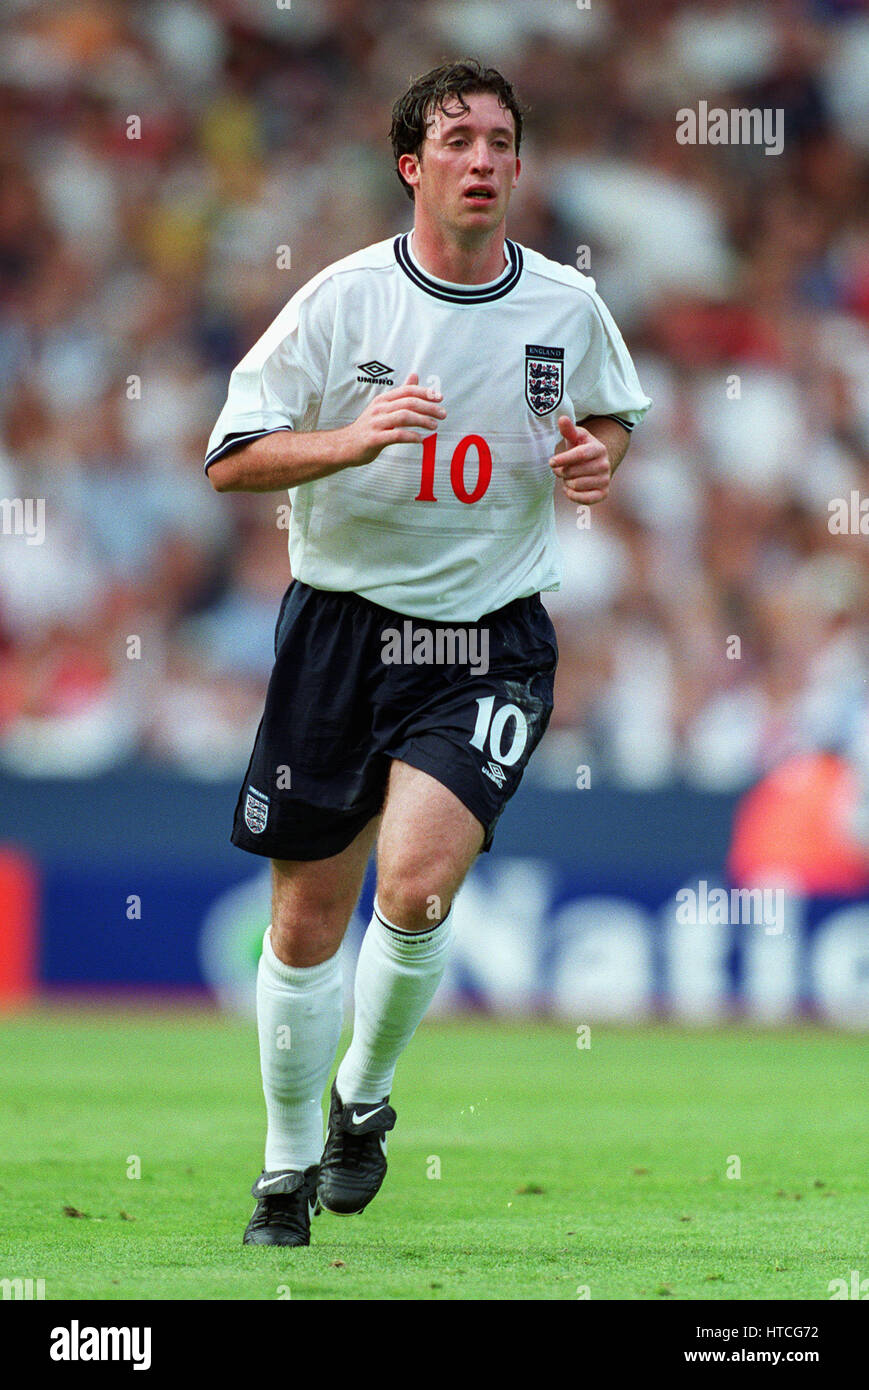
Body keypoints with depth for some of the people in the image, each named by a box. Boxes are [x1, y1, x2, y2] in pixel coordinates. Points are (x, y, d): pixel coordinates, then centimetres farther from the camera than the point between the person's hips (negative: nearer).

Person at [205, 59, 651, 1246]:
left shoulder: (568, 305, 1)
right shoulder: (343, 299, -6)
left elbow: (614, 416, 21)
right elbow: (231, 460, -7)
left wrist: (598, 455, -2)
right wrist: (352, 440, -24)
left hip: (493, 643, 0)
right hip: (342, 624, 0)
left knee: (416, 887, -20)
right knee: (307, 919, 4)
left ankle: (364, 1101, 8)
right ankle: (289, 1173, 23)